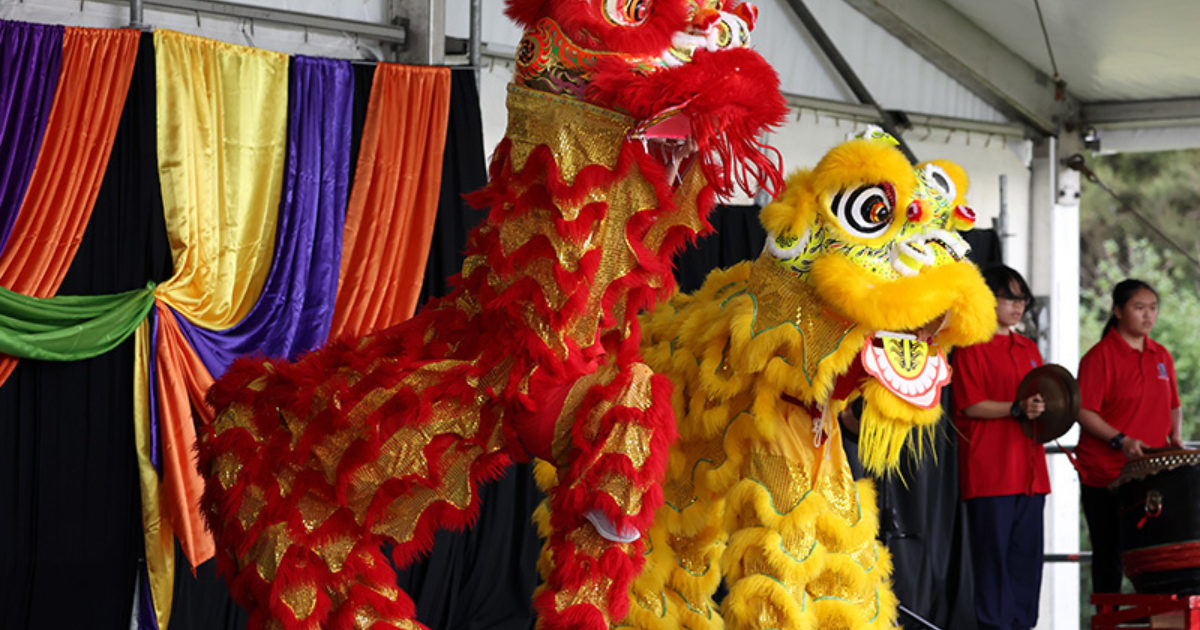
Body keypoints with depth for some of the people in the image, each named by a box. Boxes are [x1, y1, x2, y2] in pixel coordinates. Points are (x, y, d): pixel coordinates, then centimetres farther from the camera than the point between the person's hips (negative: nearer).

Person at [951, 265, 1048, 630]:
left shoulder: (1028, 349, 19)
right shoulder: (972, 348, -3)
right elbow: (971, 406, -10)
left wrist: (1047, 410, 3)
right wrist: (1017, 409, -19)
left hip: (1028, 472, 7)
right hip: (990, 473, -7)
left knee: (1027, 552, 6)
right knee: (994, 552, -6)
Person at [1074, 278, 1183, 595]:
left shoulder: (1161, 356, 13)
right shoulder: (1100, 356, -8)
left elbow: (1173, 405, 22)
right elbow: (1084, 412, -13)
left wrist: (1175, 436, 3)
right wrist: (1120, 440, -24)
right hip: (1106, 472, -5)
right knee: (1109, 553, 1)